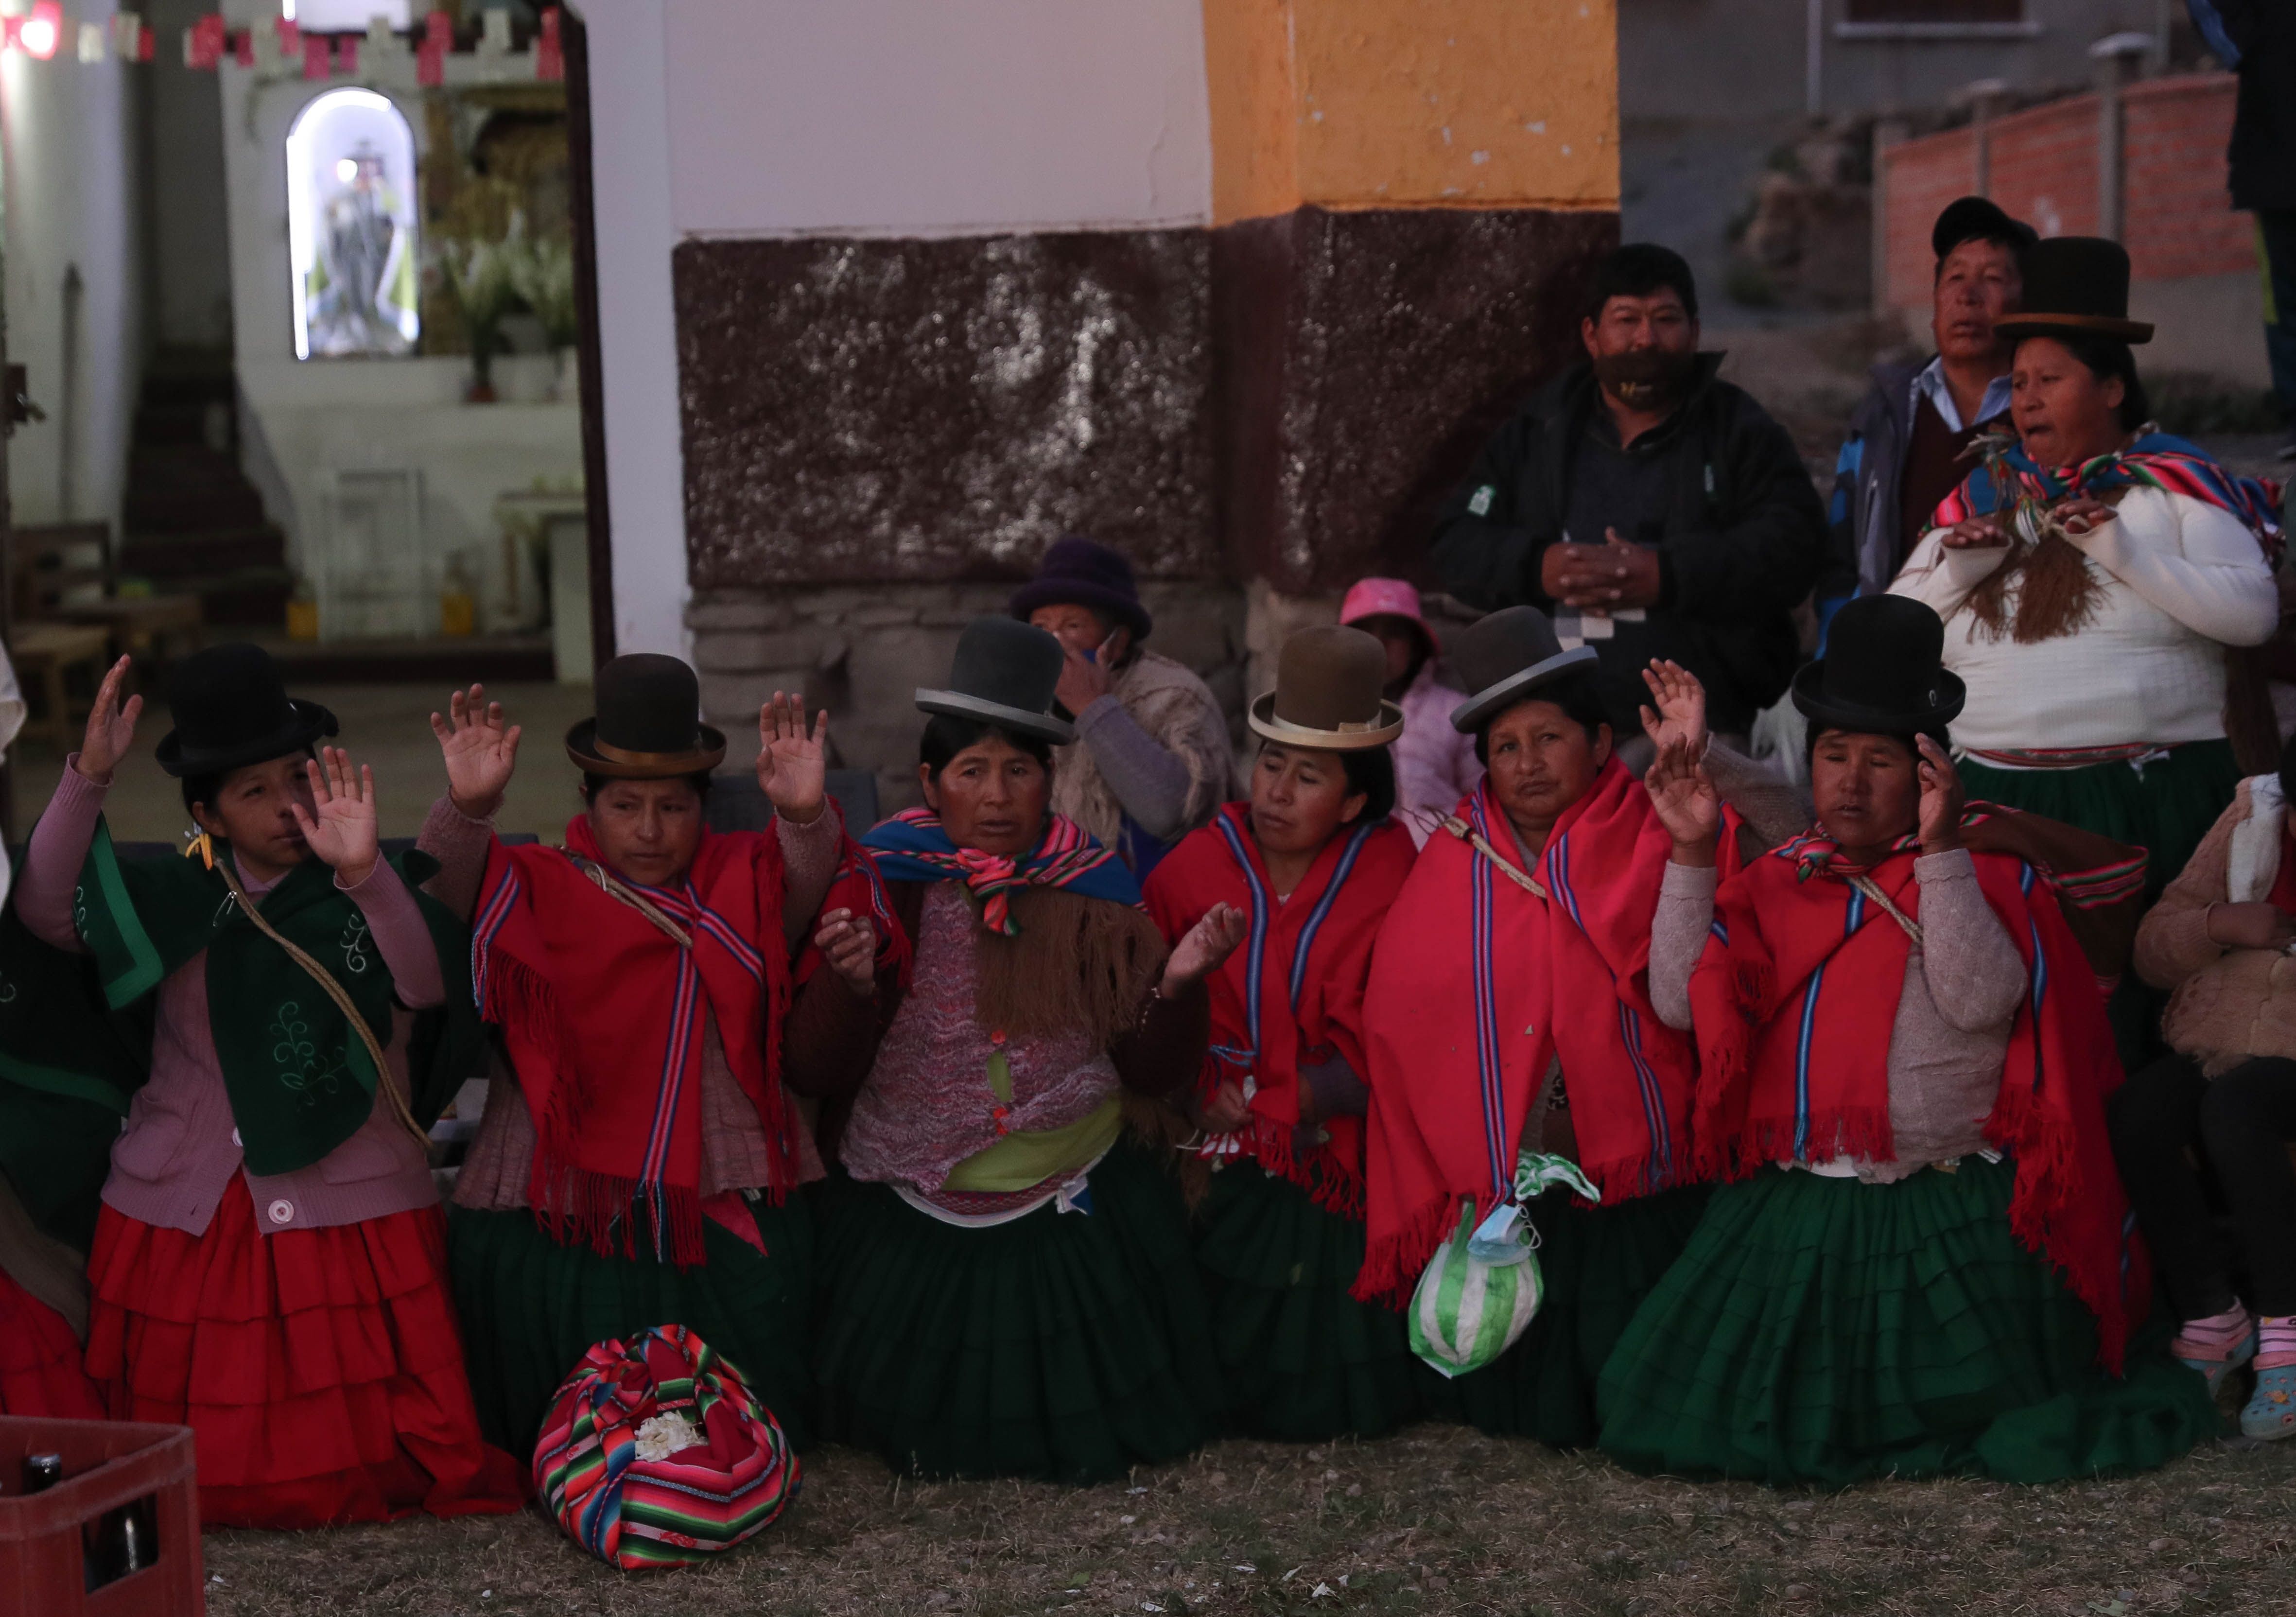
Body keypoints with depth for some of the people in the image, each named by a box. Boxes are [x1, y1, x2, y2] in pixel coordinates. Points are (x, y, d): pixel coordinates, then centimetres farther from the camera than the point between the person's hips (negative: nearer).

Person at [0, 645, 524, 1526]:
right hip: (183, 1222, 3)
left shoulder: (378, 890, -1)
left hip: (350, 1221, -2)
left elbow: (429, 984, -20)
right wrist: (88, 778, -17)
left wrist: (362, 872, -35)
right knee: (194, 1476, 7)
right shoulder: (170, 897, 8)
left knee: (360, 1468, -2)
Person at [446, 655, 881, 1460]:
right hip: (567, 1200, -1)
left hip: (725, 1202, 2)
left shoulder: (743, 879, 11)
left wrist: (805, 818, -31)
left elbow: (805, 890, -9)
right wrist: (471, 809, -33)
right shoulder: (543, 889, 6)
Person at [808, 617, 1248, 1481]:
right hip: (911, 1218, -1)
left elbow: (1152, 1072, -1)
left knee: (1095, 1423, 8)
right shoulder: (886, 886, -7)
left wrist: (1175, 983, -19)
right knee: (926, 1434, 8)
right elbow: (832, 1076, -10)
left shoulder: (1096, 891, -1)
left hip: (1071, 1213, 2)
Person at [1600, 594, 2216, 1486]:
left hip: (1948, 1213, -3)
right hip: (1796, 1206, 3)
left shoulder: (1984, 867, 3)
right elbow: (1681, 1001, 0)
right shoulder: (1776, 881, 12)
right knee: (1695, 1404, -6)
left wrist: (1940, 850, -21)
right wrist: (1691, 853, -6)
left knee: (1968, 1411, -12)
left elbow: (1981, 1002, -16)